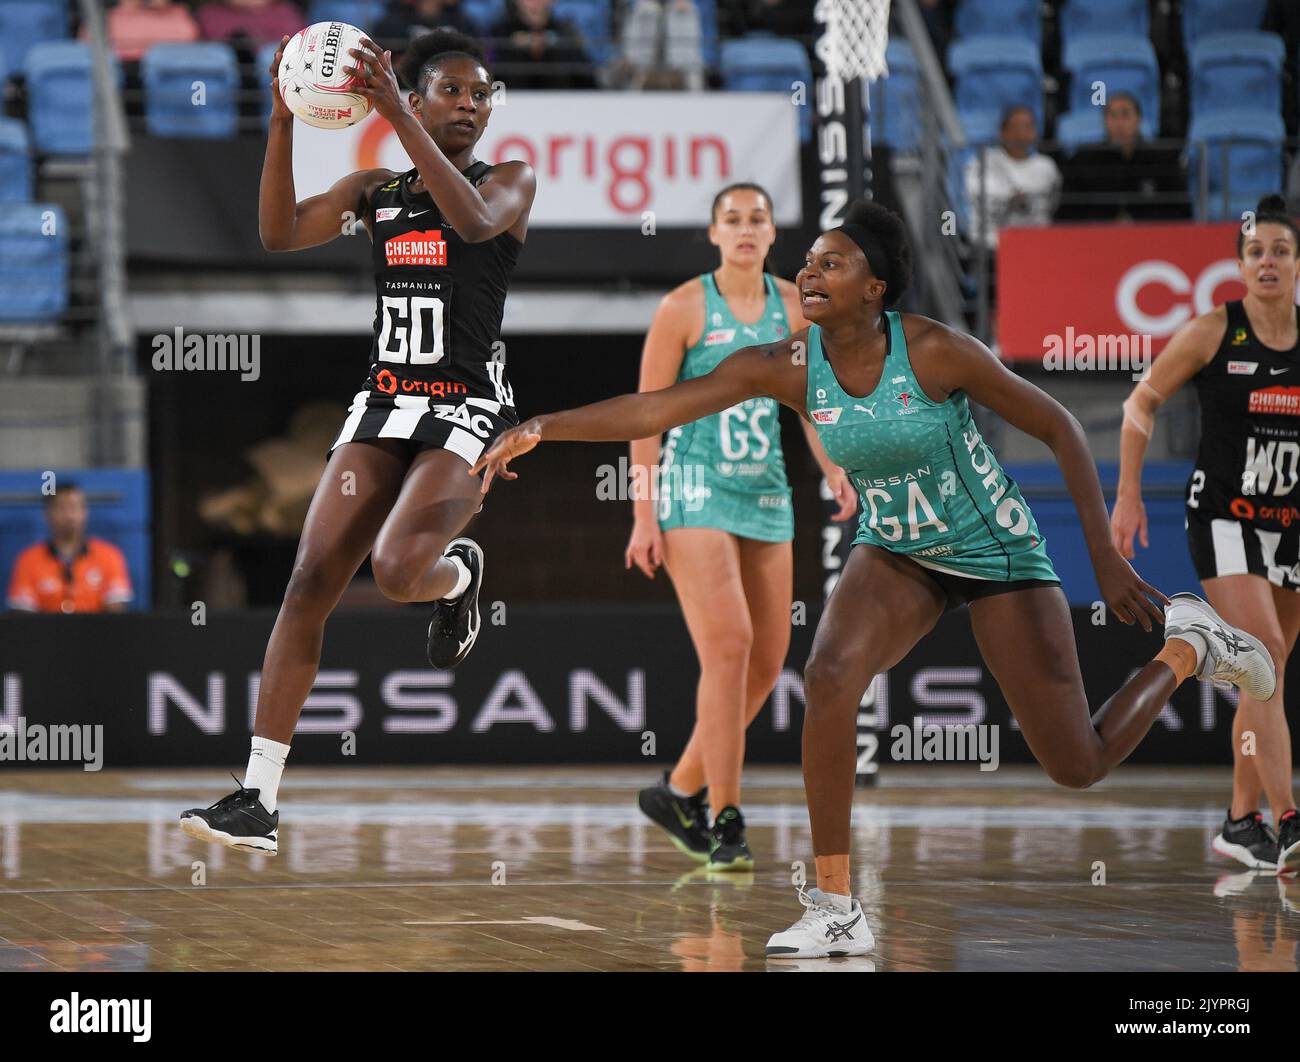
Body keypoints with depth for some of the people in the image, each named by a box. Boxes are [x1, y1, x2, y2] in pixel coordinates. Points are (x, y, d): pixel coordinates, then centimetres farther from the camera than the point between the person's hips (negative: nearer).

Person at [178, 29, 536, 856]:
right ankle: (260, 800, -6)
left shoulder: (511, 180, 2)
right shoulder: (376, 190, 12)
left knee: (398, 569, -28)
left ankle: (460, 573, 12)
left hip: (469, 414, -4)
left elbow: (475, 221, -22)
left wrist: (396, 116, -27)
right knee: (311, 583, -7)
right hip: (384, 406, 4)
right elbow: (280, 233, -2)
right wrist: (285, 121, -13)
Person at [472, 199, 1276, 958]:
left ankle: (1190, 646, 29)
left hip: (998, 552, -3)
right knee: (830, 676, -27)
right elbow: (661, 407, -19)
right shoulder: (787, 367, -14)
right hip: (898, 553, 3)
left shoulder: (934, 352, -24)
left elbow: (1059, 428, -17)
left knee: (1079, 767, -2)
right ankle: (836, 909, -19)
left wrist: (1108, 560, -19)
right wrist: (543, 428, -30)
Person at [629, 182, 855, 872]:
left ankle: (680, 791, 22)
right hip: (695, 491, -6)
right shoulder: (684, 308, -6)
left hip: (766, 494, 6)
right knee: (729, 646, -18)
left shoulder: (792, 306, 8)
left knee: (767, 663, 5)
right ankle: (724, 823, -14)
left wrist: (834, 471, 1)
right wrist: (644, 516, -11)